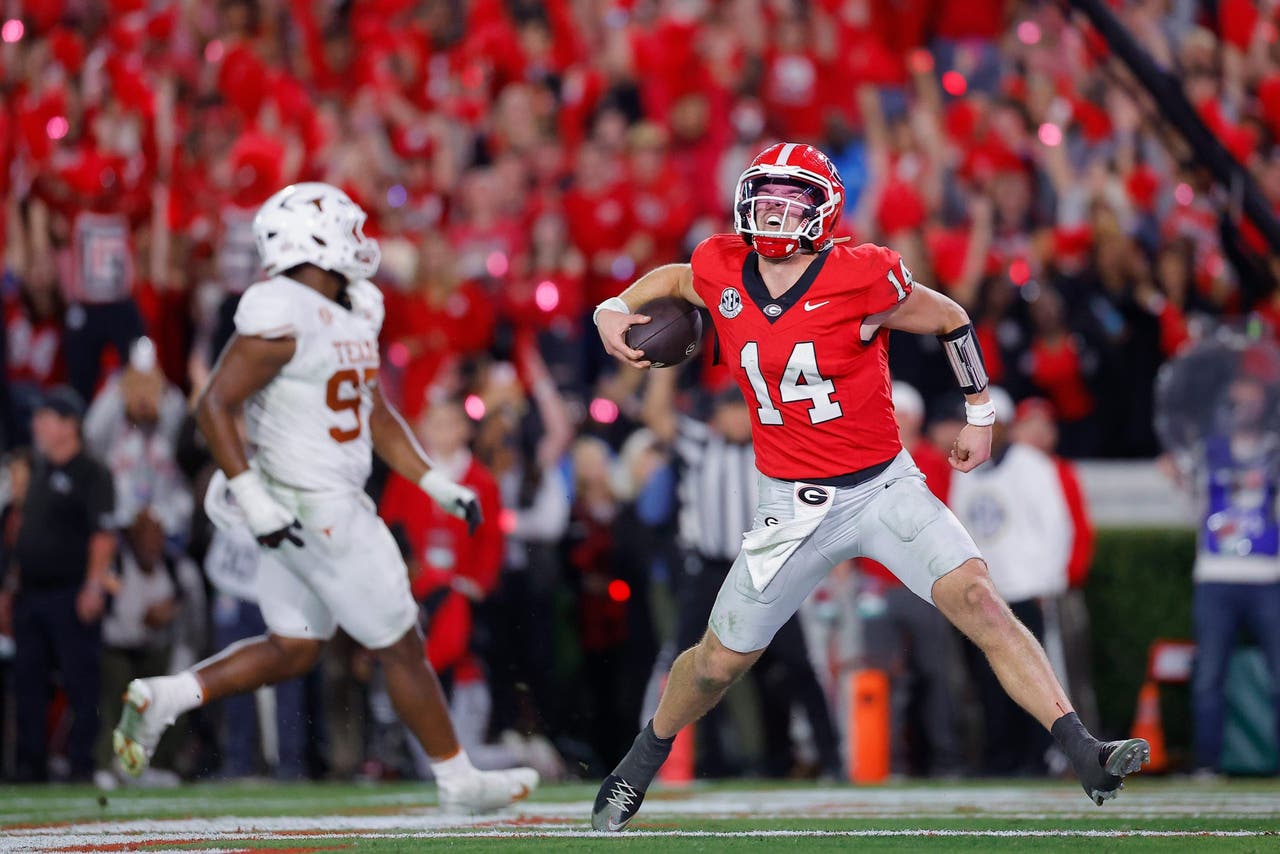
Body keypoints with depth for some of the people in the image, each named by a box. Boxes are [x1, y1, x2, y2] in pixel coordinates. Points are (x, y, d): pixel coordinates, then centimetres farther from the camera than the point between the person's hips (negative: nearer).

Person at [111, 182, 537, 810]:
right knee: (401, 647, 4)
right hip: (312, 511, -9)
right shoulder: (282, 317, -19)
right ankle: (459, 782, 17)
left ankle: (159, 698, 9)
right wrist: (253, 499, -25)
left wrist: (439, 485, 15)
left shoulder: (349, 315, 10)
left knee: (291, 652, 13)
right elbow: (213, 406, -21)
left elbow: (377, 416, 20)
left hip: (332, 504, 9)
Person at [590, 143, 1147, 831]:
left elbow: (950, 320, 1)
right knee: (719, 661, 11)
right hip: (792, 508, 3)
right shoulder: (723, 270, -5)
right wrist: (614, 310, 2)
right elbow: (676, 279, 20)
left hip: (884, 488, -3)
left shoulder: (860, 277, -16)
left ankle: (1085, 755, -24)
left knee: (976, 599, -22)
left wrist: (980, 414, 8)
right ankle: (642, 762, 39)